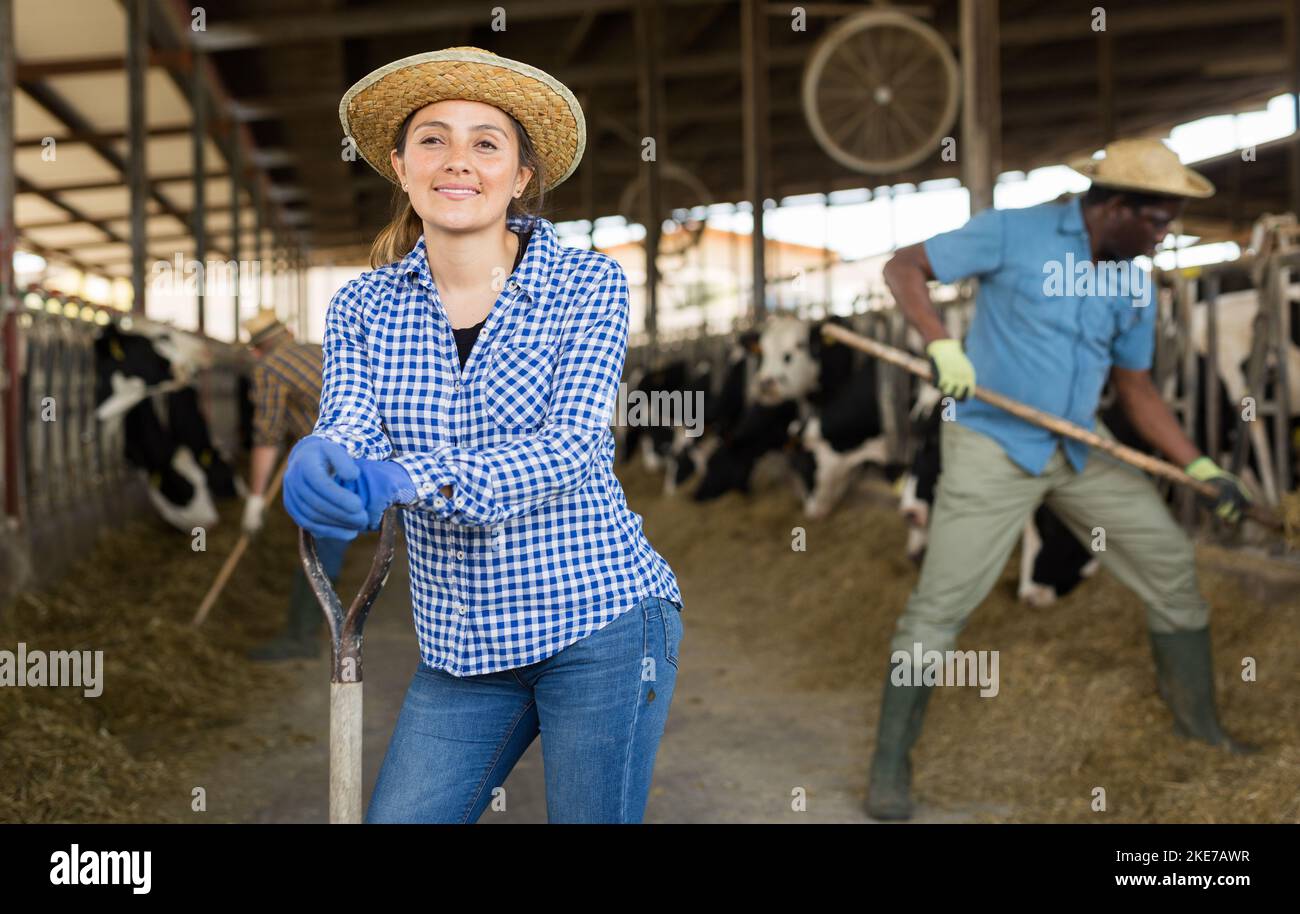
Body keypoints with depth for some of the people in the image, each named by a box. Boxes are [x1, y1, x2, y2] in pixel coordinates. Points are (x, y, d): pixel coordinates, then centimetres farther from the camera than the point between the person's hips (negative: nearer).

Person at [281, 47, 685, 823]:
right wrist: (318, 466, -36)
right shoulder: (363, 308, 4)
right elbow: (349, 432, -9)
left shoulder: (589, 285, -6)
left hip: (599, 621, -3)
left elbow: (569, 446, -18)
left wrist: (405, 478, -33)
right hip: (461, 646, 3)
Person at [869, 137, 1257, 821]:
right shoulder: (1014, 233, -11)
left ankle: (1200, 723, 26)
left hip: (1079, 452, 6)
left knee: (1171, 564, 9)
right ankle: (890, 764, 3)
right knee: (939, 605, -9)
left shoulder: (1135, 285, 6)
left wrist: (1202, 469, 7)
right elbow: (903, 267, -11)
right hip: (991, 447, -6)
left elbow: (1136, 388, 14)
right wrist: (941, 343, -27)